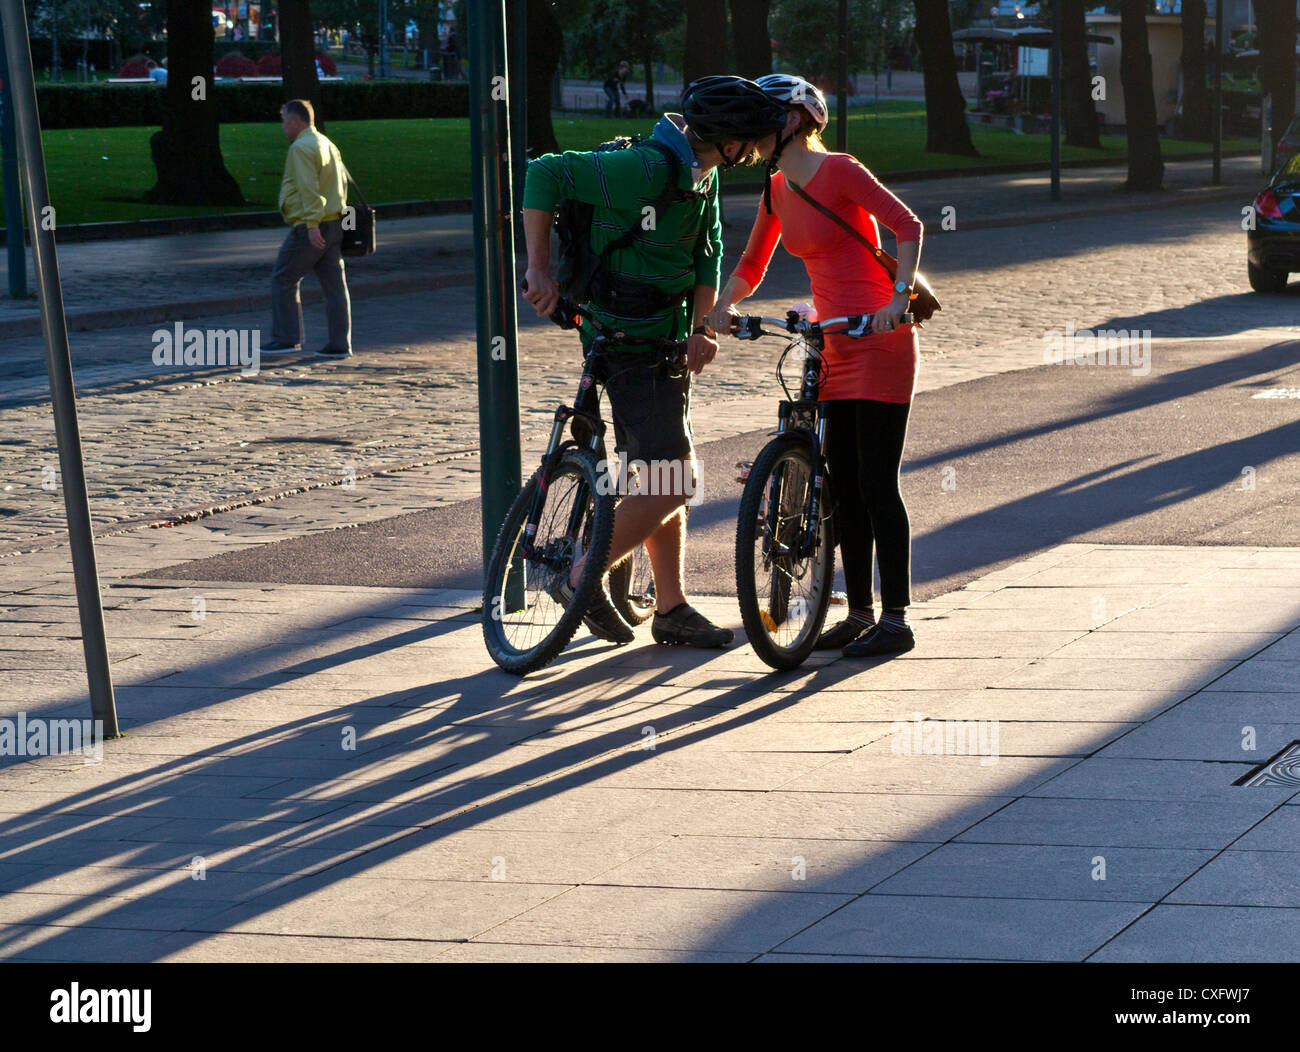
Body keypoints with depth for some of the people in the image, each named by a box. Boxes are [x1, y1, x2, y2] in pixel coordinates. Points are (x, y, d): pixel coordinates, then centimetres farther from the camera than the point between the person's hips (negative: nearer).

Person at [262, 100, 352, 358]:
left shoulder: (301, 148, -13)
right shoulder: (328, 145, 17)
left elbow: (309, 189, -22)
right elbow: (341, 185, 18)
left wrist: (312, 225, -25)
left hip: (309, 229, -9)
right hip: (334, 225, 9)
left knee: (284, 281, 1)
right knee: (334, 286, 5)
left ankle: (286, 338, 2)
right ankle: (340, 344, 4)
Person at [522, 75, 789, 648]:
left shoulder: (703, 176, 6)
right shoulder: (646, 169, -23)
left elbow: (708, 255, 11)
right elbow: (544, 174, -21)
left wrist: (699, 330, -3)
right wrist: (539, 270, -20)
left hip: (665, 338, 10)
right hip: (628, 342, -10)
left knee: (666, 479, 14)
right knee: (671, 481, -12)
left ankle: (672, 608, 21)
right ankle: (583, 579, 0)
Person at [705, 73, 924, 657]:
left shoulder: (839, 171, -11)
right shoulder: (777, 191, 12)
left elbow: (908, 225, -17)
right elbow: (752, 265, 21)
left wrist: (899, 297, -27)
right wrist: (722, 307, 3)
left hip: (880, 341, -8)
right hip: (837, 347, 8)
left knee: (877, 485, -7)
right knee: (844, 486, 8)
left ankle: (896, 619, -1)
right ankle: (860, 614, 15)